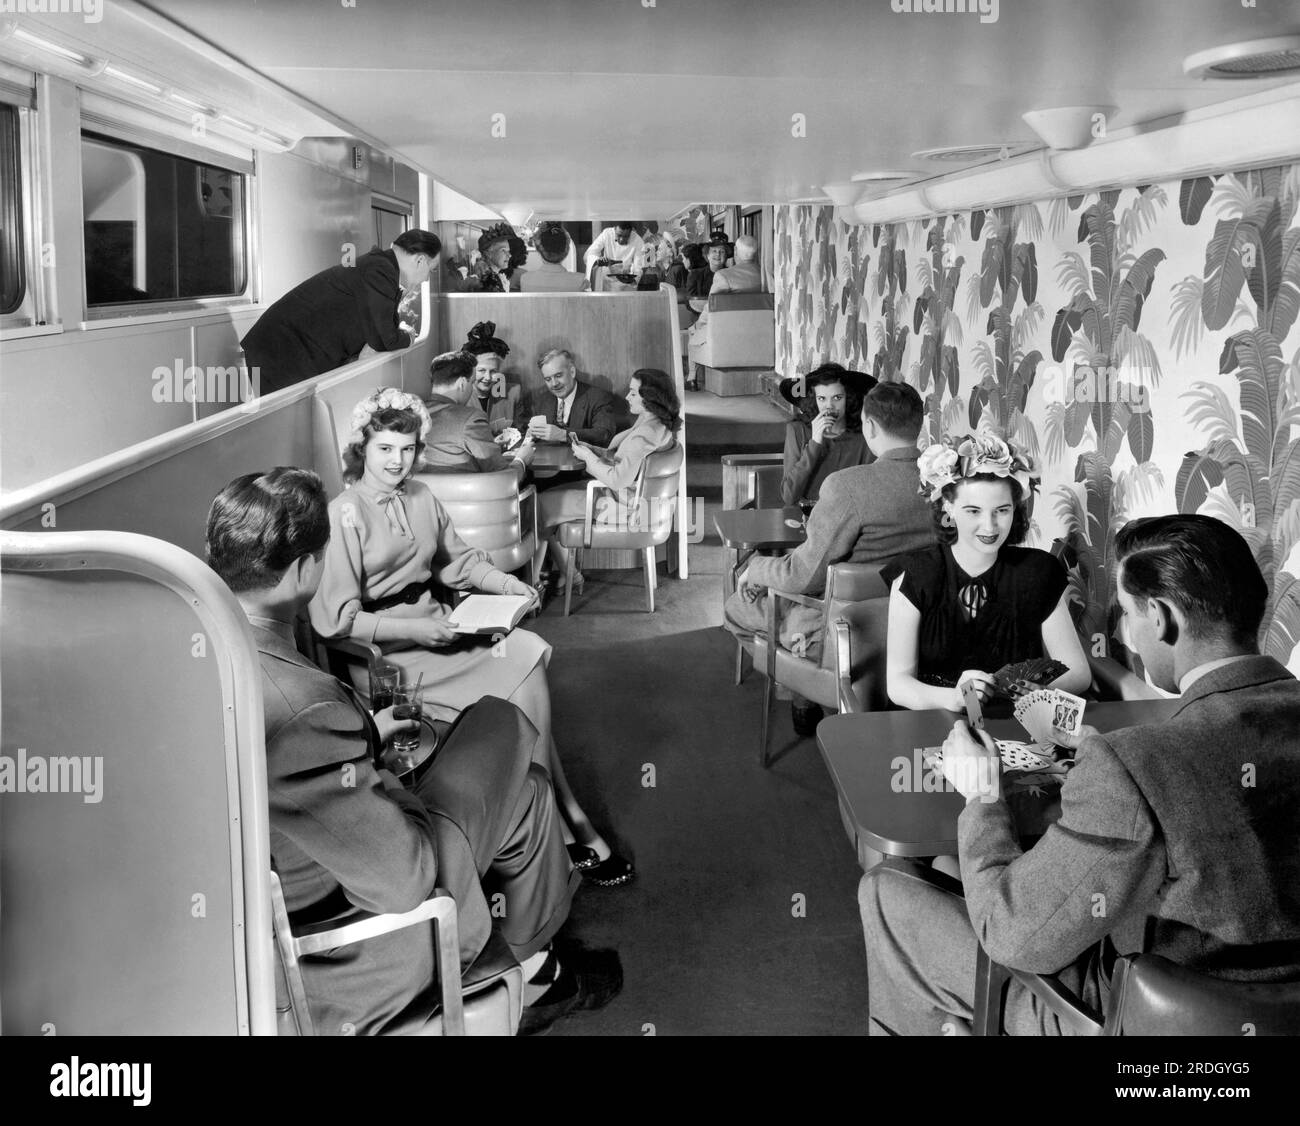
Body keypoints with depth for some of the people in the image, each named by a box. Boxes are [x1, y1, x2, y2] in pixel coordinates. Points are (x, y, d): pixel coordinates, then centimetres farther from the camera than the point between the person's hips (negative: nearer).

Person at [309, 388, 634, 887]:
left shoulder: (421, 498, 11)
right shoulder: (344, 515, -10)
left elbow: (456, 560, 23)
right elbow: (336, 620, -14)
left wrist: (506, 583, 4)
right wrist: (414, 630, -21)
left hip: (434, 621, 7)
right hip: (383, 653, -7)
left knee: (527, 651, -18)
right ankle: (572, 824, -11)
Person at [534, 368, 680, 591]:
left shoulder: (646, 434, -26)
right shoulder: (657, 426, 6)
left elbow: (619, 479, -27)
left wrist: (589, 457, -14)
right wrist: (591, 449, 1)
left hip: (624, 506, -11)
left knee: (542, 505, -4)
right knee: (552, 495, 14)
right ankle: (566, 575, 13)